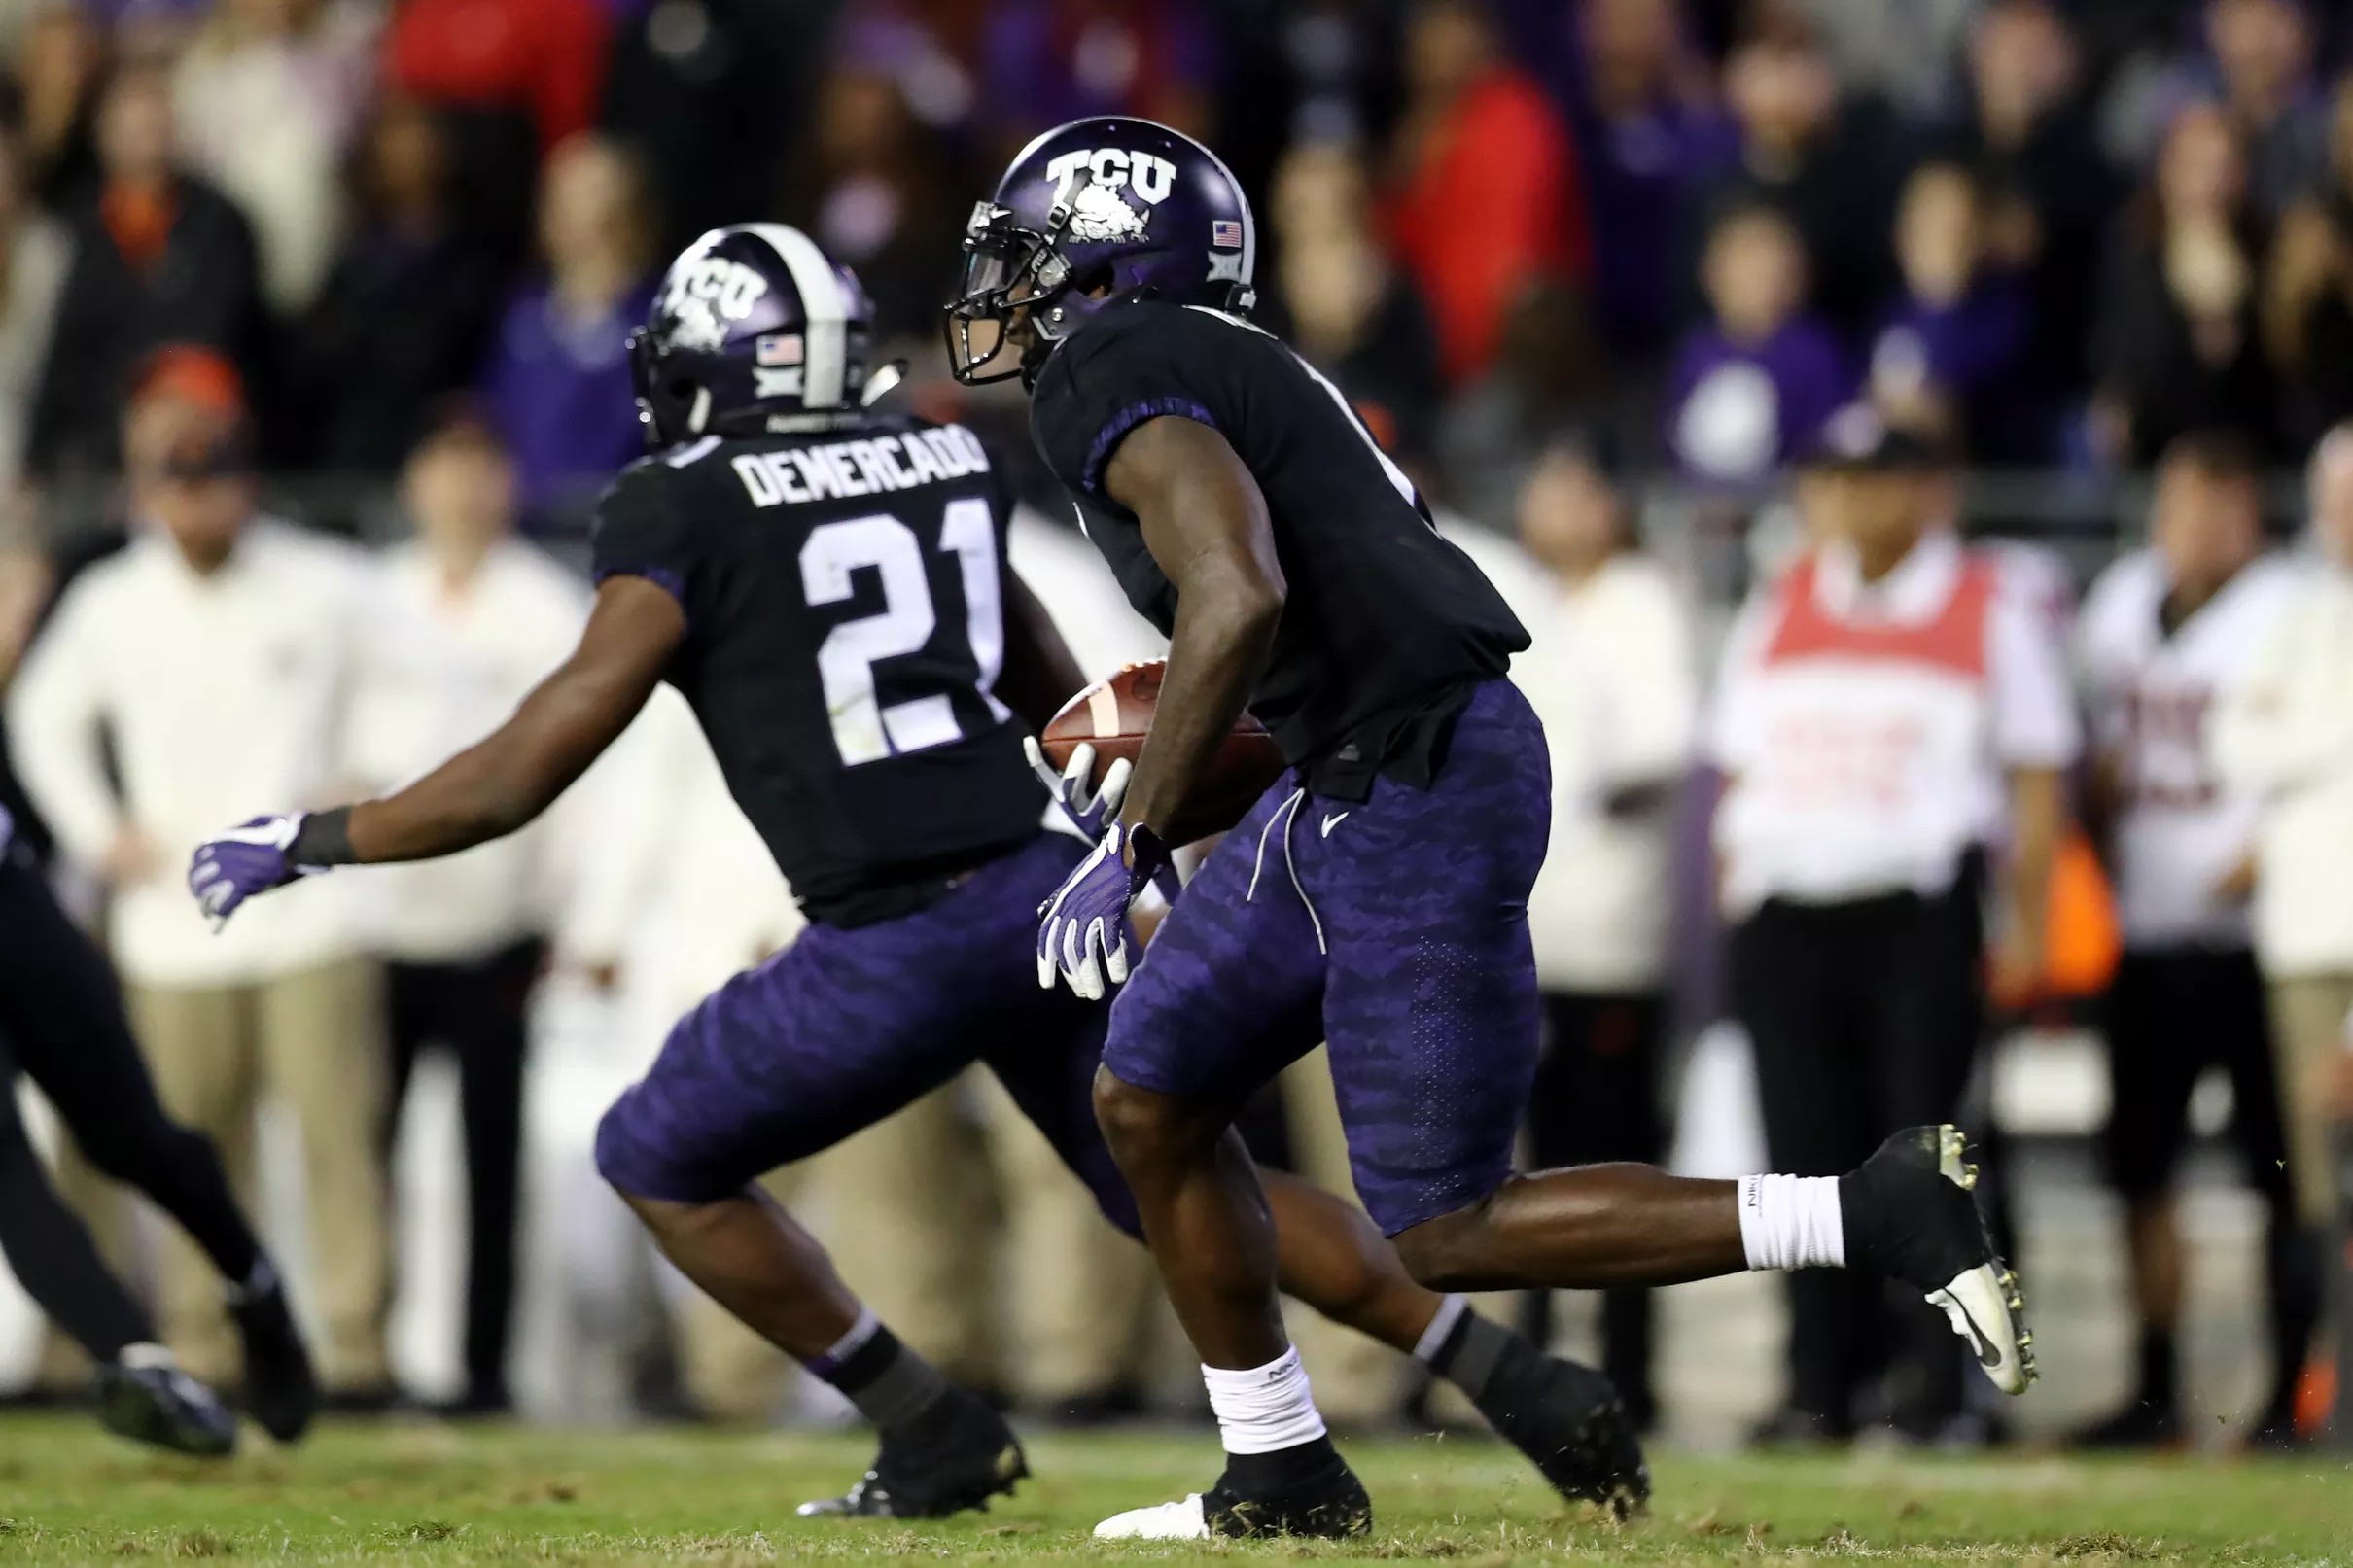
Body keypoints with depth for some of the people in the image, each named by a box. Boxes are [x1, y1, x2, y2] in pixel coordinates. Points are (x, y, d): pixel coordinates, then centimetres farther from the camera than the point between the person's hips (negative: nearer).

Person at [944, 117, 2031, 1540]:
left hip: (1418, 797, -10)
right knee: (1151, 1098, 14)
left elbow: (1238, 596, -26)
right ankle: (1283, 1477, 21)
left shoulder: (1113, 373, -11)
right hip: (1351, 786, 10)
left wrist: (1133, 846, -21)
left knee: (1448, 1234, -5)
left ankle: (1880, 1215, -6)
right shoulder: (1220, 363, 19)